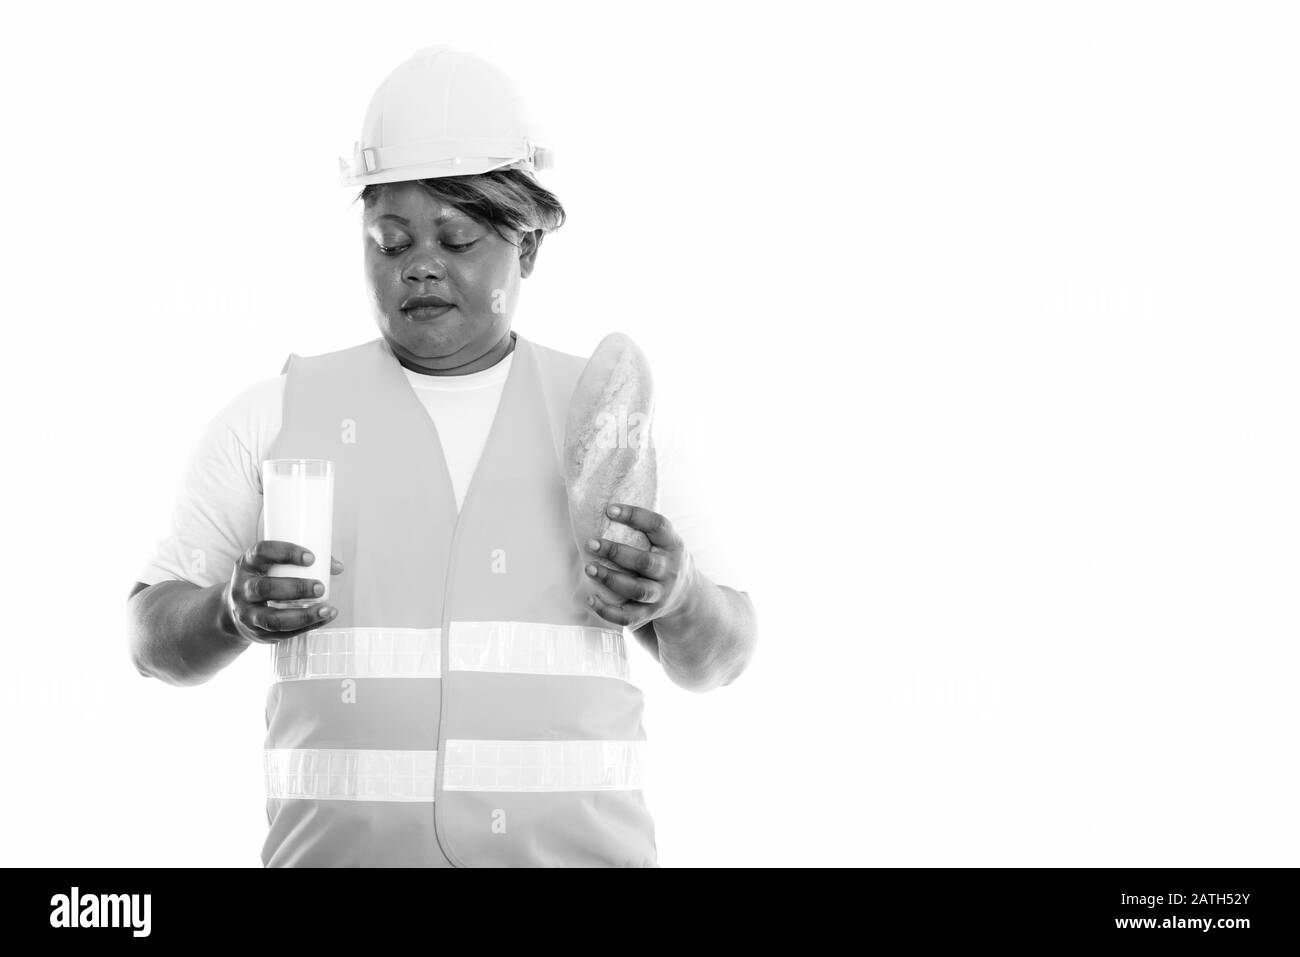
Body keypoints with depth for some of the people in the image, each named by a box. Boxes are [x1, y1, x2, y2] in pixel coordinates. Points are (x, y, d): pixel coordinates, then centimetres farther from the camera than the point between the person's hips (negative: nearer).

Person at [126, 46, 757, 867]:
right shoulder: (275, 415, 6)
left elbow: (717, 660, 10)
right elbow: (154, 638, 8)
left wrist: (678, 597, -12)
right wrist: (236, 613, -13)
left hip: (580, 842, 1)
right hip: (340, 847, 0)